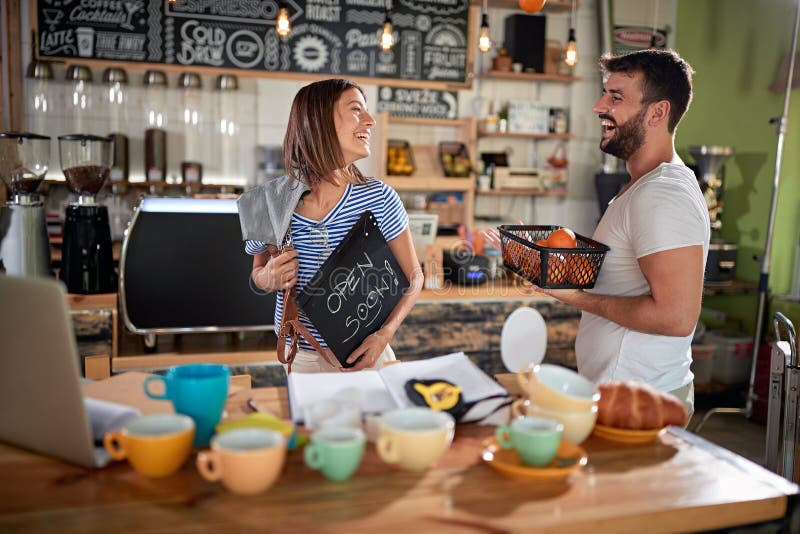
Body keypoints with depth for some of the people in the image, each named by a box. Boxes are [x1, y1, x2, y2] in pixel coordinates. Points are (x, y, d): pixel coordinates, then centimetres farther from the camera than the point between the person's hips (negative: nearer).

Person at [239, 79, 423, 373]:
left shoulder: (378, 198, -13)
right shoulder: (269, 203, -10)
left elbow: (413, 276, -4)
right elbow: (258, 270, 8)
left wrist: (384, 334, -18)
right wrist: (270, 279, -15)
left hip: (366, 355, 0)